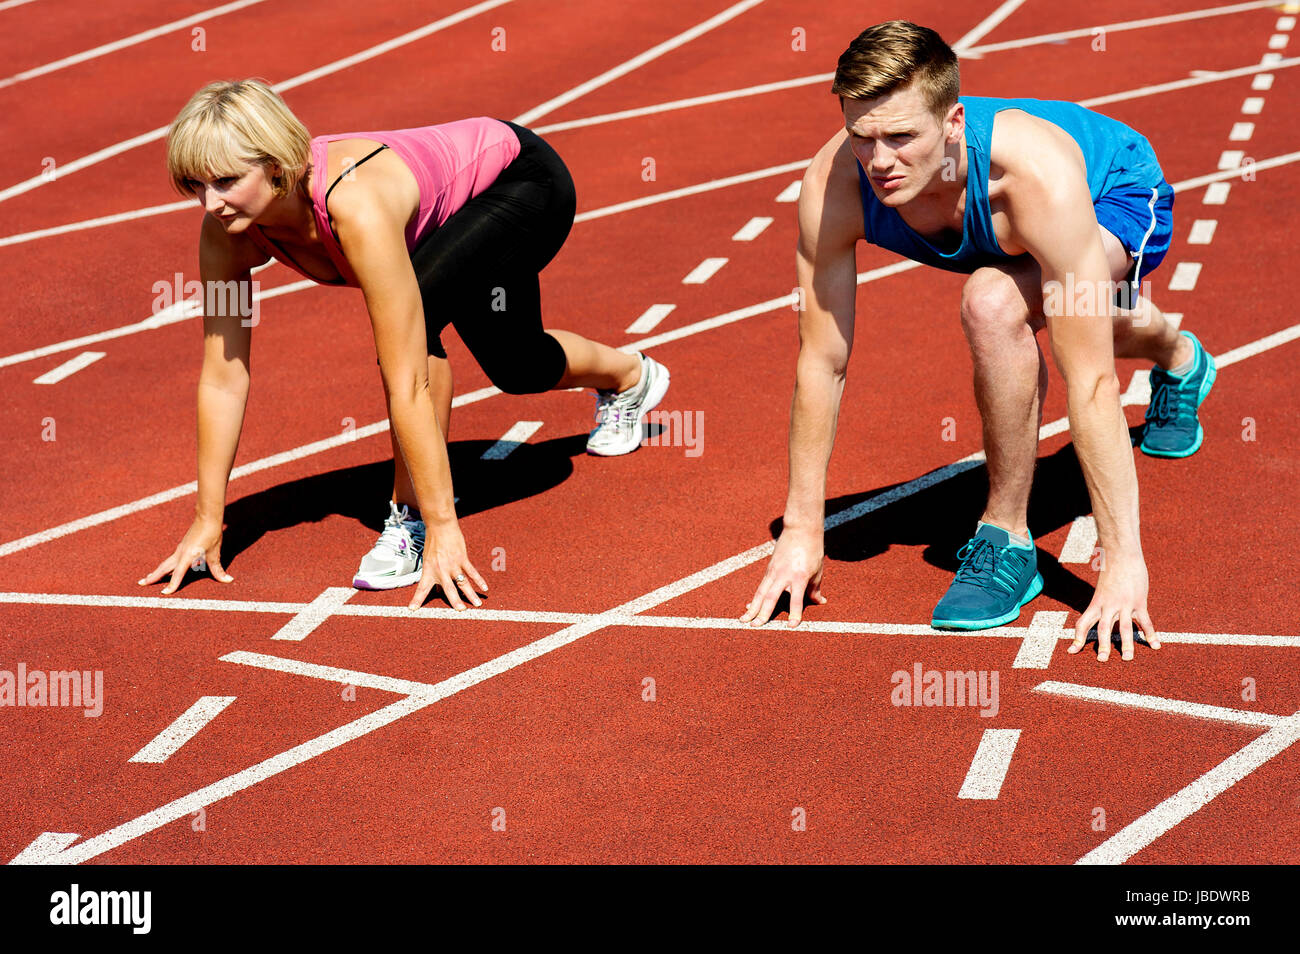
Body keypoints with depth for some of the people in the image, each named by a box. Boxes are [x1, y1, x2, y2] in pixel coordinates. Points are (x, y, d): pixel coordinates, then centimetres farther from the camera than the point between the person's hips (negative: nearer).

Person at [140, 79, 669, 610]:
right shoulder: (226, 231, -25)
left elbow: (406, 384, -42)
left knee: (417, 309, -32)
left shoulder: (355, 206, -44)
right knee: (515, 370, 22)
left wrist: (441, 527, -39)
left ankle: (414, 521, -14)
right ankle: (626, 377, 56)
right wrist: (208, 521, -13)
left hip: (525, 181, -7)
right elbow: (222, 378, -16)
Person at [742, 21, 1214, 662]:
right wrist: (801, 530, -21)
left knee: (994, 304, -36)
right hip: (1002, 226, 5)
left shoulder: (1040, 174, -46)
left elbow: (1091, 384, -45)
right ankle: (1178, 358, 72)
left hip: (1119, 195, -5)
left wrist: (1123, 563, -45)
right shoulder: (833, 185, -36)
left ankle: (1007, 539, -16)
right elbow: (821, 363, -26)